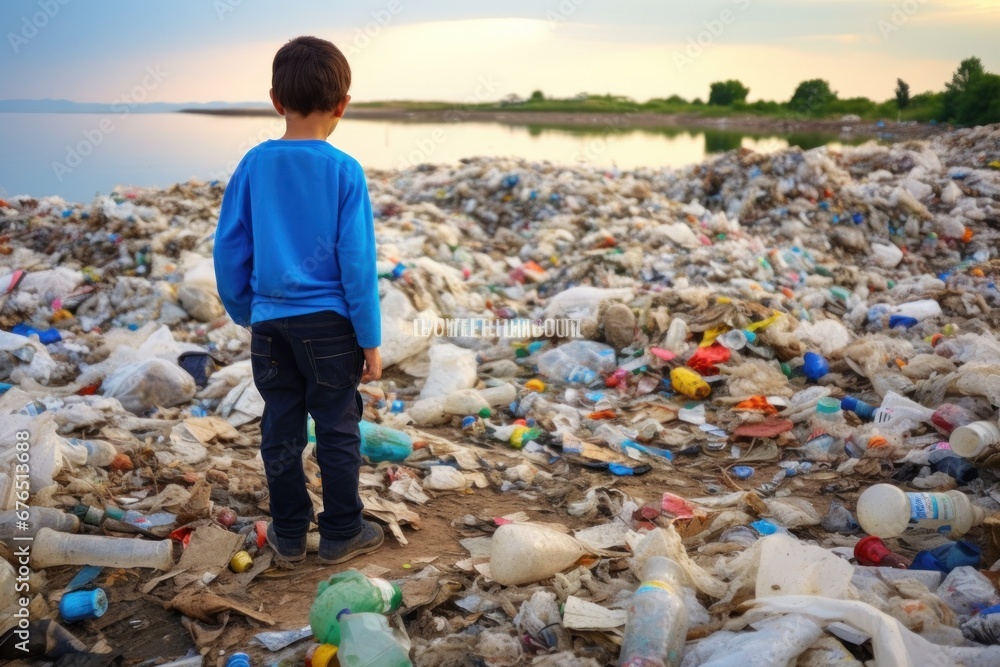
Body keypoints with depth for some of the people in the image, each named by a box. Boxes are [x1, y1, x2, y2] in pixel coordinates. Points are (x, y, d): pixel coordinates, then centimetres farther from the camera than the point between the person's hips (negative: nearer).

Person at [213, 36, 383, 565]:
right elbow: (357, 261, -11)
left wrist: (244, 313, 15)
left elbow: (229, 249, 1)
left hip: (269, 322, 3)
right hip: (327, 323, -3)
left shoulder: (254, 164, -3)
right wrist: (370, 340, -4)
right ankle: (341, 534, 21)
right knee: (337, 430, 10)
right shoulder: (344, 170, -11)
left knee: (280, 429, 13)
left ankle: (289, 533, 26)